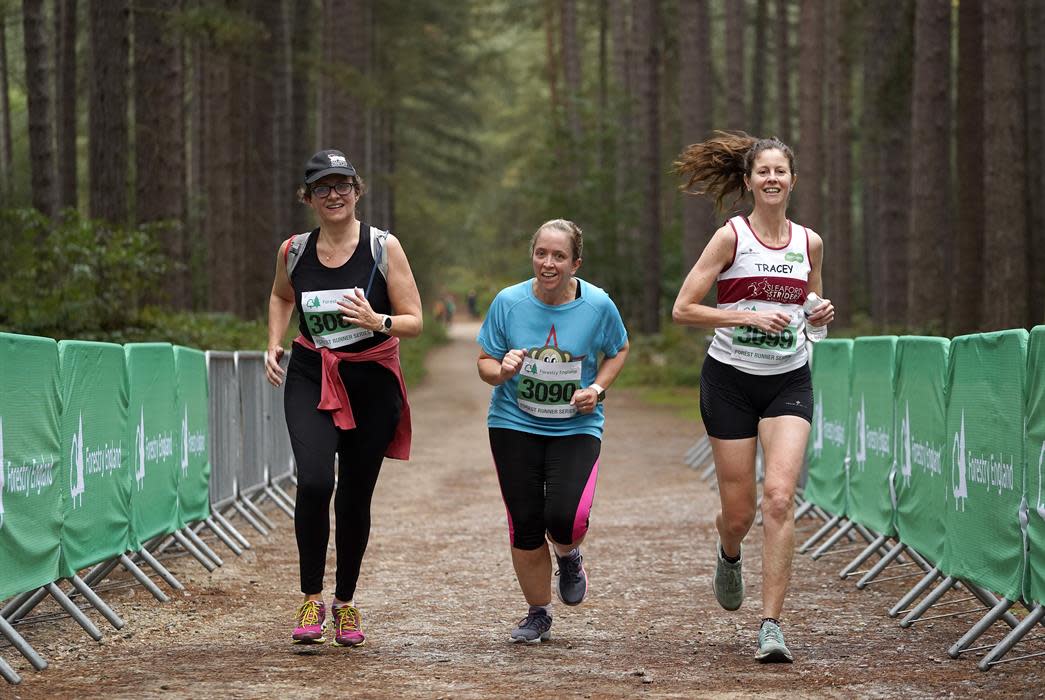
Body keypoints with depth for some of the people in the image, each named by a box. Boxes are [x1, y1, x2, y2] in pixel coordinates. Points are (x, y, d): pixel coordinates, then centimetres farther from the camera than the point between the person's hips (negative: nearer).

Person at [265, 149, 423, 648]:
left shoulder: (384, 248, -7)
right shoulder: (294, 251, 1)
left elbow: (414, 322, -5)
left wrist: (378, 322, -25)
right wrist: (274, 344, 8)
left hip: (372, 382, 0)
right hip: (311, 378, 1)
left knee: (355, 498, 6)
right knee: (314, 481, -21)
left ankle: (345, 602, 26)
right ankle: (311, 598, -7)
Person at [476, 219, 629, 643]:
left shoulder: (598, 305, -9)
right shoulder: (508, 302, -9)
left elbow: (618, 350, 10)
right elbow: (484, 362, 1)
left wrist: (598, 388, -6)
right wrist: (502, 371, -22)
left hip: (576, 428, -1)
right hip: (515, 424, 1)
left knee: (565, 517, -21)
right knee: (525, 525, -1)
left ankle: (569, 557, 19)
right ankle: (538, 615, 22)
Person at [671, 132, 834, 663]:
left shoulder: (809, 243, 6)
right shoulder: (731, 237, -6)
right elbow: (682, 310, -10)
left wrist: (819, 316, -2)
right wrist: (750, 316, -18)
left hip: (789, 382, 2)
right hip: (730, 380, -2)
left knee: (779, 497, -16)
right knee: (738, 511, 3)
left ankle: (770, 626, -13)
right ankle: (728, 553, 42)